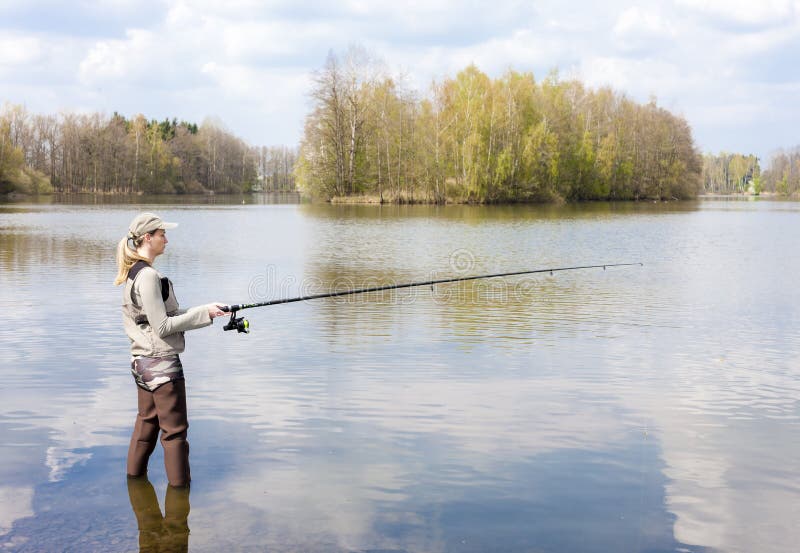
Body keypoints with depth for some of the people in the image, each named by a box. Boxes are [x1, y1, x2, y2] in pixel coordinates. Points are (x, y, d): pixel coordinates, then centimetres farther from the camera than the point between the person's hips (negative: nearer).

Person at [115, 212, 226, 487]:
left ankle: (135, 473, 30)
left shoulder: (132, 273, 11)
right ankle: (179, 482, 7)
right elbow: (162, 326, -20)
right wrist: (203, 313, -16)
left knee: (147, 420, 20)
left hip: (141, 361, 10)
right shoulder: (148, 276, -20)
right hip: (161, 362, -10)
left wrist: (202, 312, 12)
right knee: (174, 428, 0)